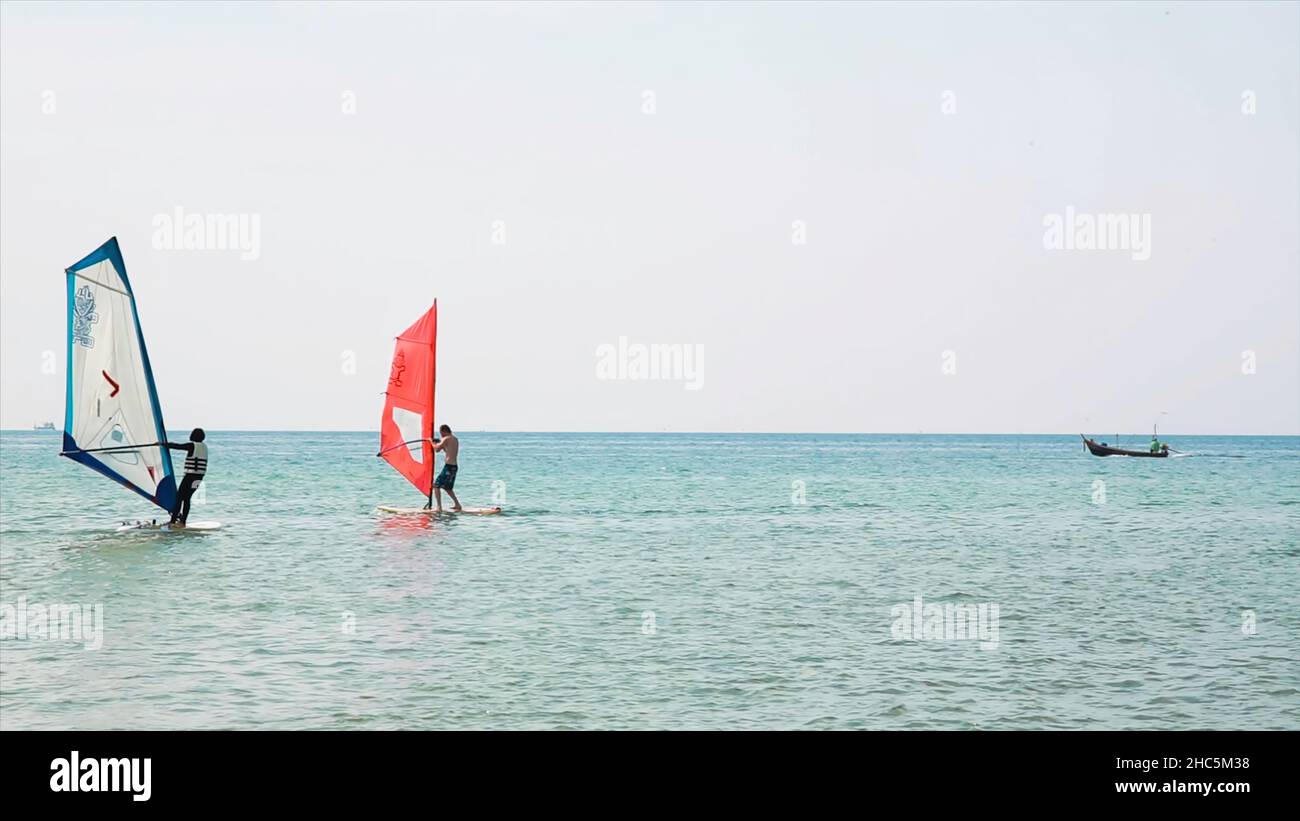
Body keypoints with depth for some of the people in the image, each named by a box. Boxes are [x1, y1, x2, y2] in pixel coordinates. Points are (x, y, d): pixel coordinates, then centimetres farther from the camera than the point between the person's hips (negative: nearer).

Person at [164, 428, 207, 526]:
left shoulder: (192, 445, -10)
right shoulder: (204, 447, 13)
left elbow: (178, 447, -10)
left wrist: (164, 444, 3)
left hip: (190, 475, -7)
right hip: (199, 476, 7)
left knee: (179, 497, -2)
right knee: (186, 498, 12)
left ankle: (173, 520, -5)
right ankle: (182, 521, 10)